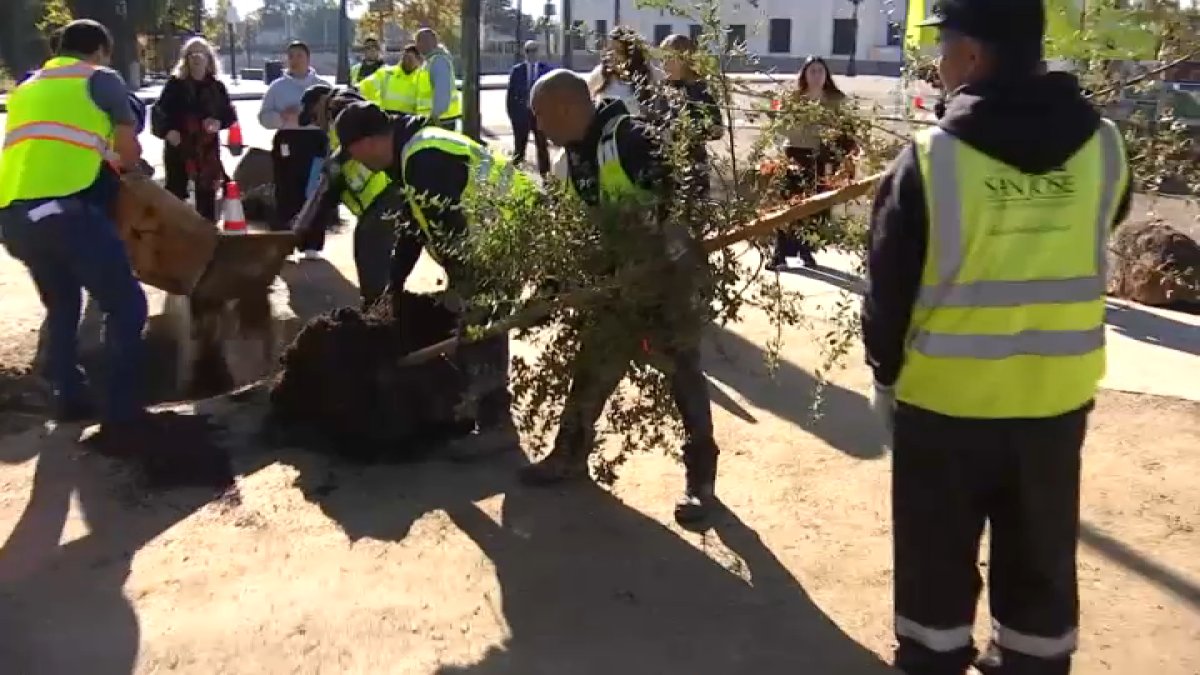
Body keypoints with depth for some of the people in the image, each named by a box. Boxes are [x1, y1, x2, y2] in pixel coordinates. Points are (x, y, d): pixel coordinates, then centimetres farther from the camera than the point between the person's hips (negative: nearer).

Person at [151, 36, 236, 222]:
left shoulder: (217, 86, 8)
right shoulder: (175, 84, 2)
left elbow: (230, 114, 10)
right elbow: (159, 110, -1)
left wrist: (220, 123, -11)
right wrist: (167, 130, -17)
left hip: (208, 147, 2)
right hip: (178, 146, -2)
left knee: (207, 193, 7)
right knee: (175, 192, 1)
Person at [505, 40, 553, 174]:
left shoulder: (546, 69, 4)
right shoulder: (517, 70, 4)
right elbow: (511, 93, 4)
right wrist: (512, 113, -2)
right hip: (521, 113, 0)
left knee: (542, 147, 5)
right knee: (519, 147, 3)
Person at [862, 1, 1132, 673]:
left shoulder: (930, 159, -16)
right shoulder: (1104, 146, -6)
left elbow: (888, 291, -8)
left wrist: (887, 377, 8)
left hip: (944, 400, -3)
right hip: (1056, 399, 3)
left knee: (938, 561, 15)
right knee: (1041, 560, 19)